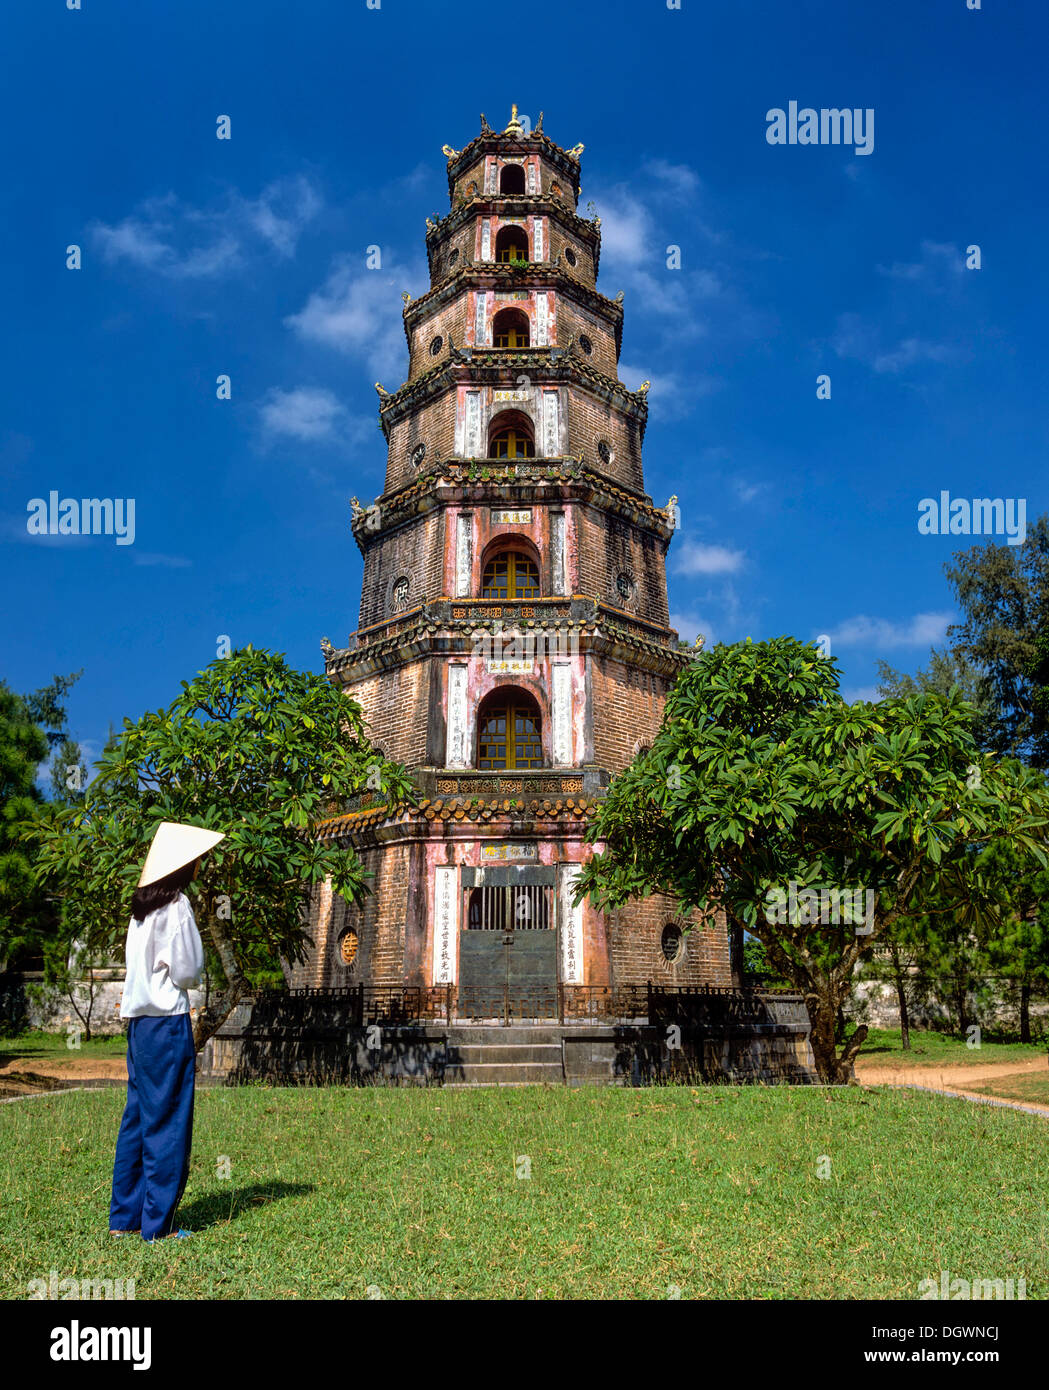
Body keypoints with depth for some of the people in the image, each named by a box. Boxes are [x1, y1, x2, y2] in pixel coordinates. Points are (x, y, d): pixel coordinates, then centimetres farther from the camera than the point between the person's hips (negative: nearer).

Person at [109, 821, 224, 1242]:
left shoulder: (144, 907, 11)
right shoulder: (175, 906, -13)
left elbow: (147, 966, 14)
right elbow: (186, 972, -12)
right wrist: (194, 974, 7)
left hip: (139, 1021, 8)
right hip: (167, 1021, -8)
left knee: (138, 1118, 14)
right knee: (167, 1122, 0)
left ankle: (124, 1217, 22)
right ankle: (157, 1224, 8)